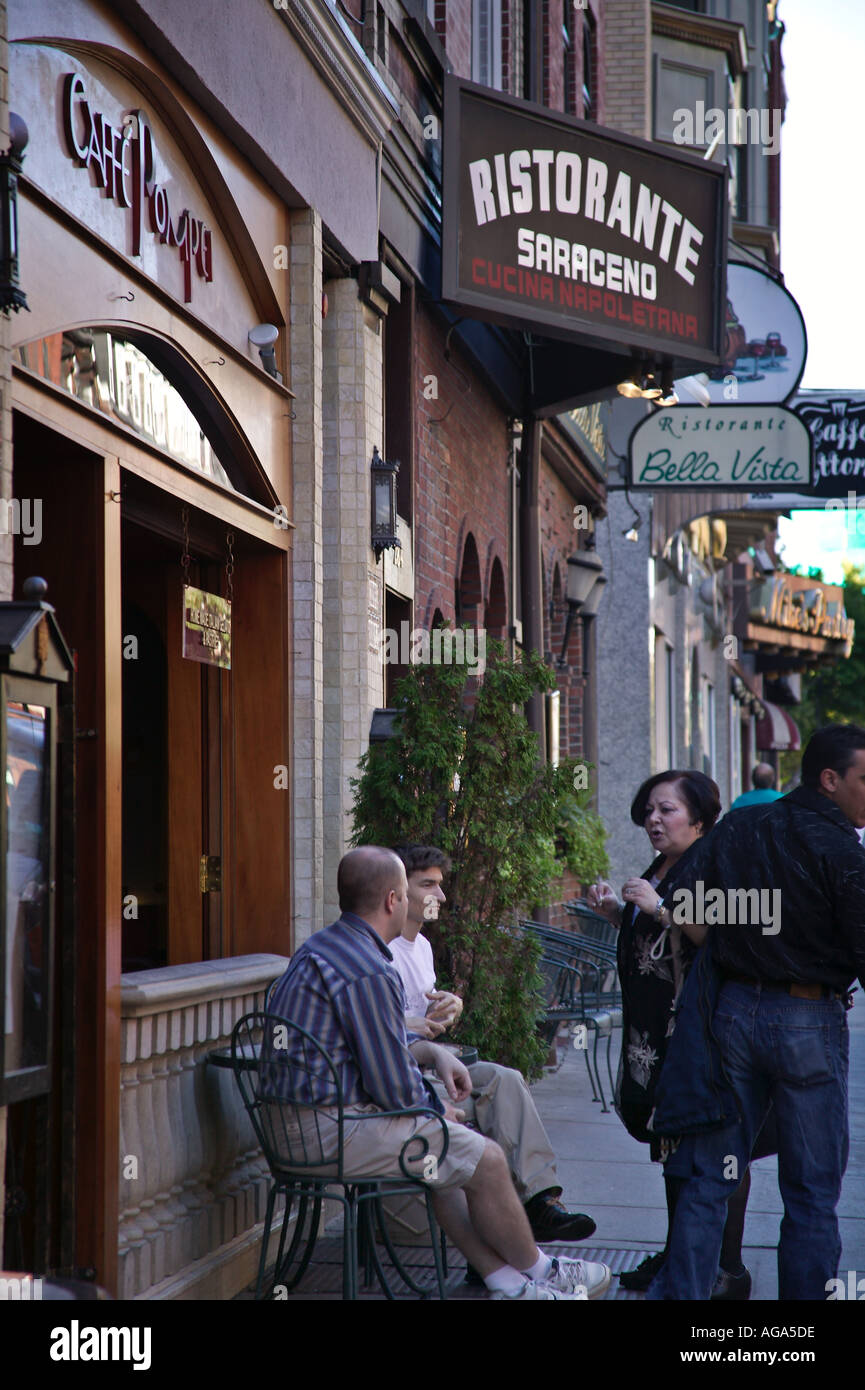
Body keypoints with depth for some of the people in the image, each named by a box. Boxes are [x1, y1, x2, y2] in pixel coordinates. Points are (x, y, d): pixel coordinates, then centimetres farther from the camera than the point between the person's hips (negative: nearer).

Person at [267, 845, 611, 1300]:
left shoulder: (320, 948, 13)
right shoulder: (369, 973, -21)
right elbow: (394, 1089, -18)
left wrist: (432, 1050, 16)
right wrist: (435, 1108, 2)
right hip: (334, 1134, -11)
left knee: (447, 1156, 21)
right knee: (486, 1160, -2)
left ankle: (508, 1283, 19)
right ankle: (539, 1272, 19)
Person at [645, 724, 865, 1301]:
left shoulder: (735, 830, 5)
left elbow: (683, 913, 5)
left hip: (732, 1010, 5)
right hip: (808, 1022, -5)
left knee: (708, 1177, 10)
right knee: (812, 1190, 6)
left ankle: (680, 1292, 9)